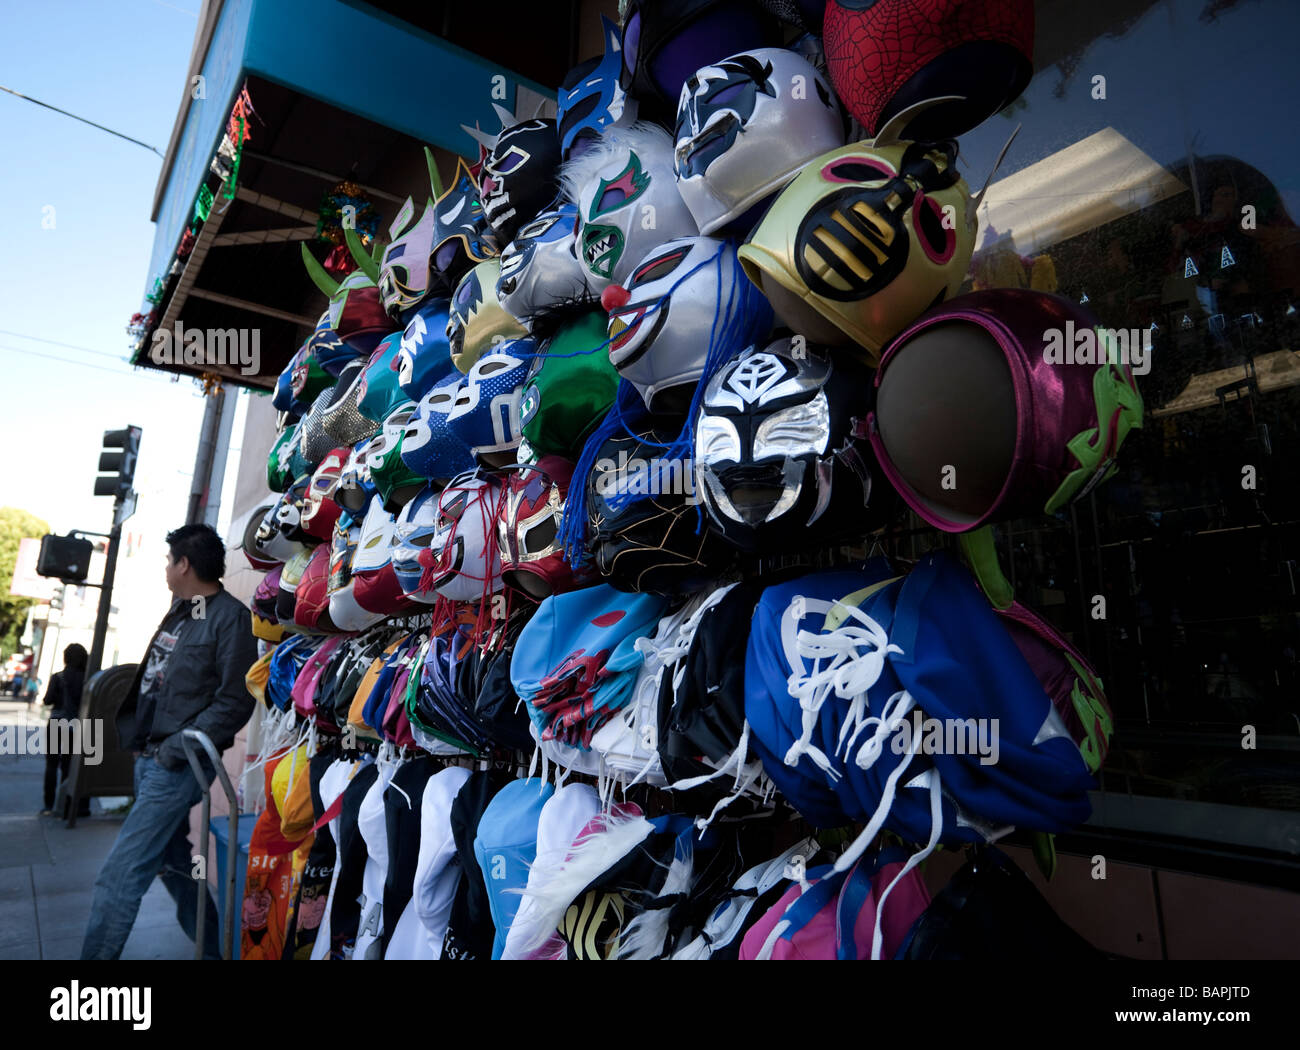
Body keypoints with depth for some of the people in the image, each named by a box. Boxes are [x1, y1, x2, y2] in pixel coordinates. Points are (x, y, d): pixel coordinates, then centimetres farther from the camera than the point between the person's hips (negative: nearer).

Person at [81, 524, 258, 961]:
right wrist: (143, 742, 10)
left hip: (179, 765, -9)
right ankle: (213, 948, 32)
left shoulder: (229, 616, -16)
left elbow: (235, 702, -20)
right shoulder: (180, 610, 12)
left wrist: (175, 748, -19)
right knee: (174, 863, 18)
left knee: (118, 876, -7)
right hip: (150, 758, 9)